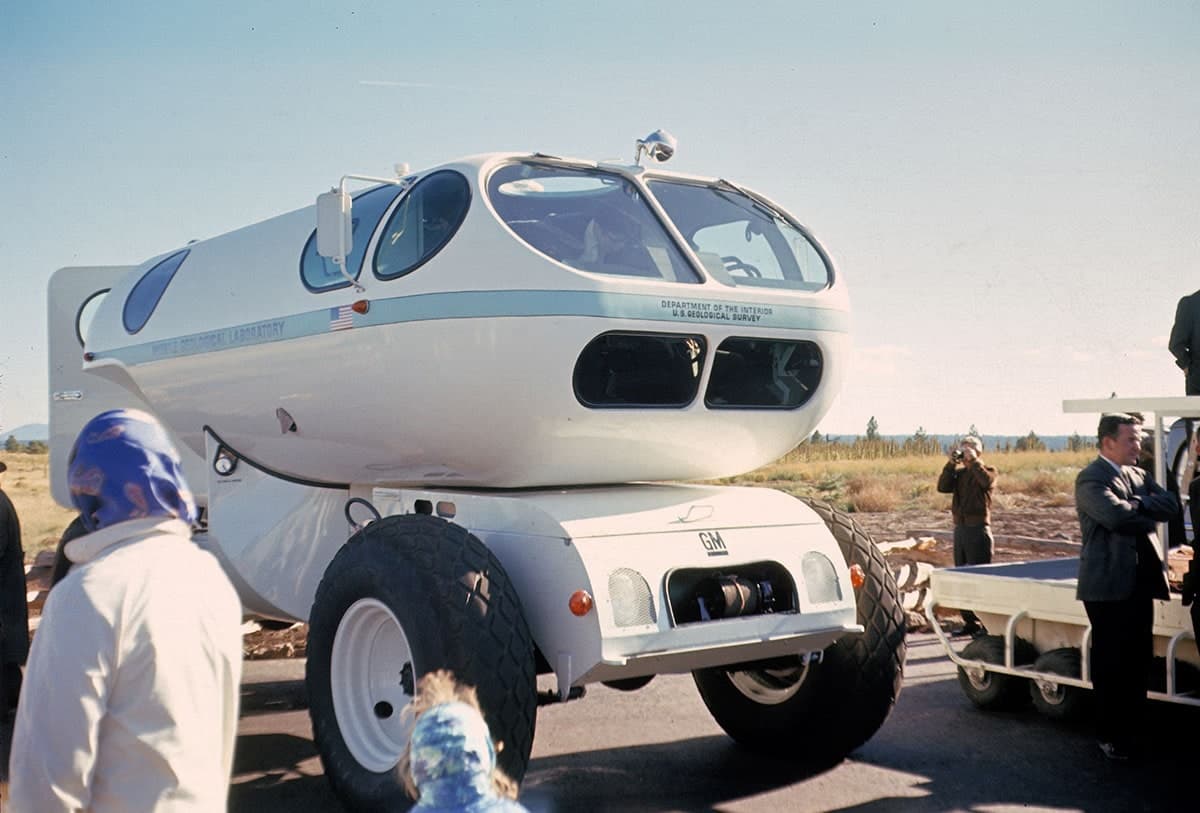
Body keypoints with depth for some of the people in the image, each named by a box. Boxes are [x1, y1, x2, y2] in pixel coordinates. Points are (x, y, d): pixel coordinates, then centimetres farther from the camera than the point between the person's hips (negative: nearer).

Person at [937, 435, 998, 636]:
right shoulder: (958, 473, 13)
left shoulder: (987, 471, 0)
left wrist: (974, 461, -17)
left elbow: (987, 482, -23)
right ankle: (970, 622, 16)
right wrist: (951, 463, -9)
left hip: (978, 530, -6)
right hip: (960, 529, 6)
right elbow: (943, 487, -4)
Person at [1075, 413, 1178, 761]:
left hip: (1140, 583, 7)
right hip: (1108, 585, -7)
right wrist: (1150, 514, -7)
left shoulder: (1138, 475, 15)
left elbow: (1170, 504, 3)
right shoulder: (1091, 479, -10)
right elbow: (1116, 516, -25)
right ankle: (1111, 736, 12)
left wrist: (1136, 503, -13)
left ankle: (1132, 729, 21)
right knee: (1112, 664, 0)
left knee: (1139, 659, 10)